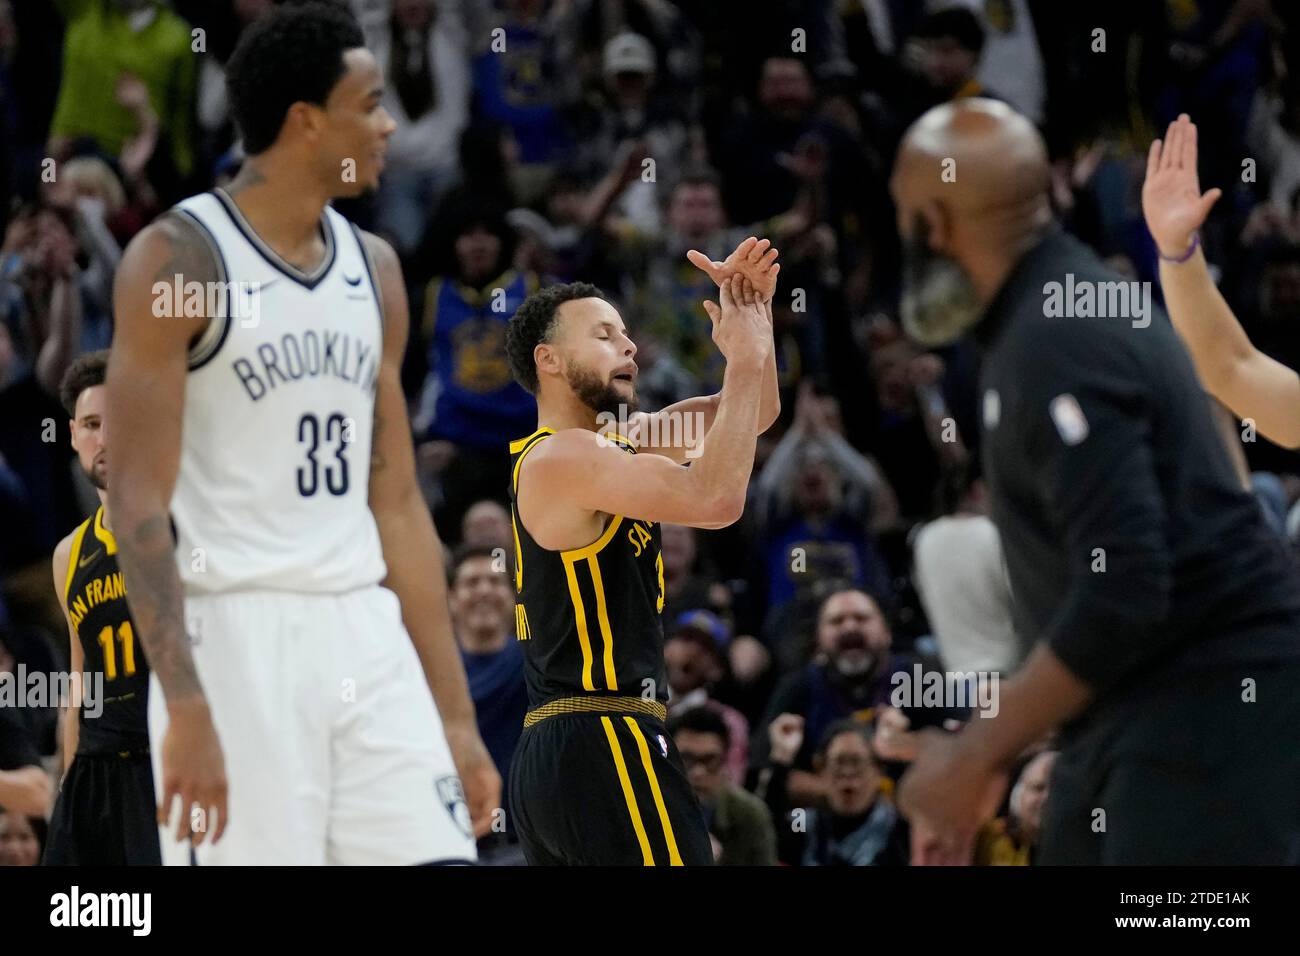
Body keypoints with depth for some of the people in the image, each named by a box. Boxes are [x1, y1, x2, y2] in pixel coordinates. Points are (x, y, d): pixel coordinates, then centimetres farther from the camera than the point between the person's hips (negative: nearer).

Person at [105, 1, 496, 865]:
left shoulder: (373, 269, 14)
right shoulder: (178, 259, -7)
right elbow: (138, 500, -12)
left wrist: (456, 716, 13)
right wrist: (185, 705, -22)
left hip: (364, 632, 6)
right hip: (236, 632, -6)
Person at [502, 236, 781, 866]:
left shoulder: (613, 444, 18)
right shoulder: (562, 456, -11)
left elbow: (751, 414, 22)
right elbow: (715, 498, -24)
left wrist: (754, 313, 6)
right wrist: (745, 357, -15)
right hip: (604, 746, -10)